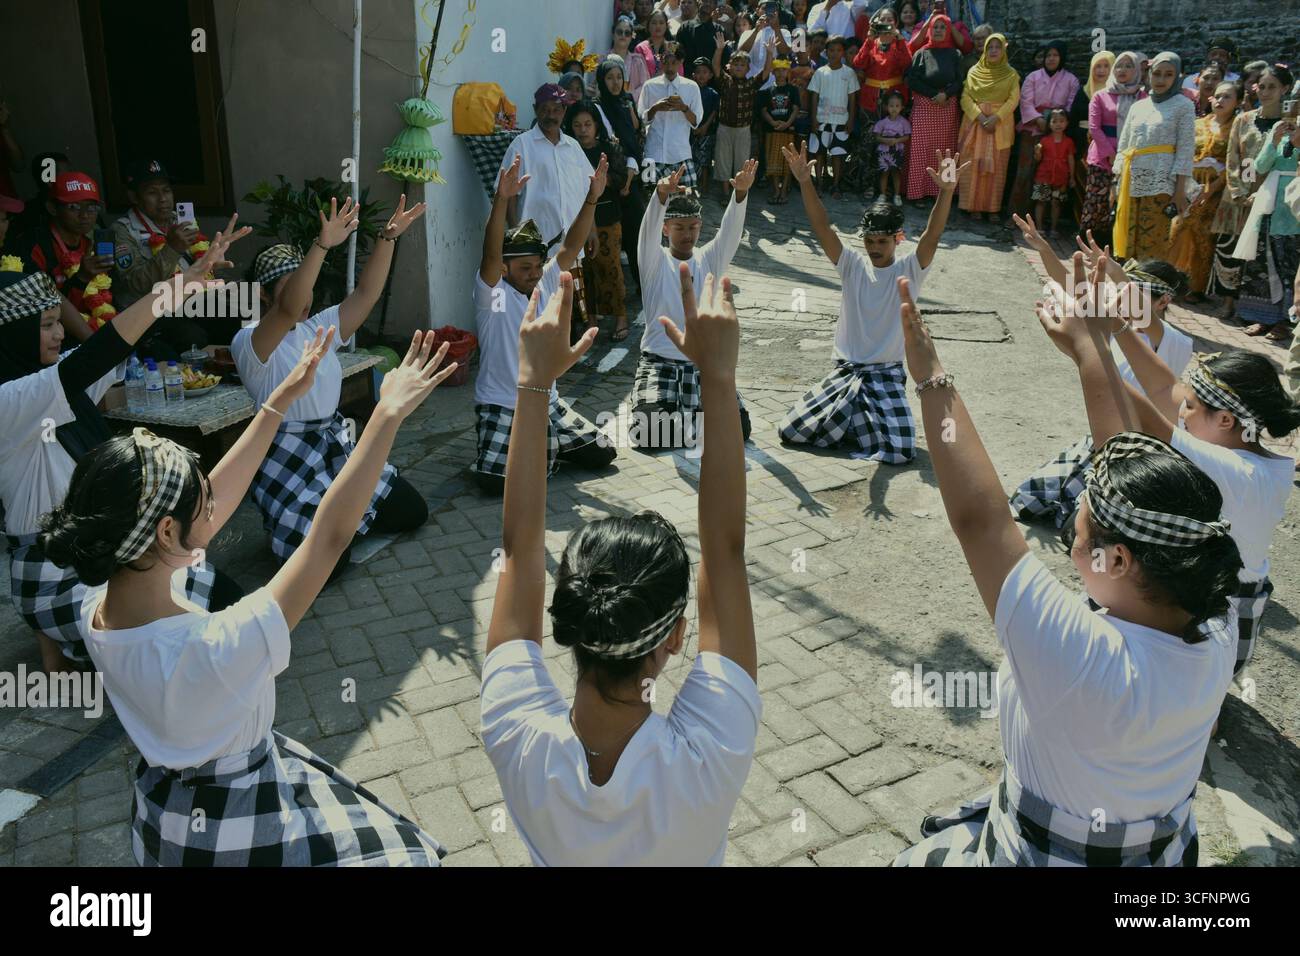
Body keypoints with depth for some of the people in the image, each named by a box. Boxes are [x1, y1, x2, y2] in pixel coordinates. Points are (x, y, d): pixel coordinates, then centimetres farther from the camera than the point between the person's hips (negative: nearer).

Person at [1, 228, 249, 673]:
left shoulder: (61, 377, 2)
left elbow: (138, 338, -2)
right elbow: (92, 358, -39)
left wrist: (196, 274, -14)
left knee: (224, 596, 9)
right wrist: (178, 283, -42)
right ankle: (57, 641, 8)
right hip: (56, 573, -9)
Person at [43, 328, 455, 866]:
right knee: (399, 851, 13)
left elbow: (218, 499, -8)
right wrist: (387, 414, -29)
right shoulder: (214, 649, -40)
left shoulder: (96, 608, -17)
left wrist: (281, 400, -4)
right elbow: (330, 534, -35)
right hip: (241, 833, -7)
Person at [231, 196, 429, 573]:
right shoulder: (248, 342, -15)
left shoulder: (319, 328, 8)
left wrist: (388, 237, -13)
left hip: (339, 444, 7)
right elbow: (289, 308, -35)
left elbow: (366, 293, -1)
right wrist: (323, 245, -44)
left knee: (412, 512, 8)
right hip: (290, 457, -7)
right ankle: (290, 527, 15)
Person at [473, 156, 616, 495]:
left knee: (602, 454, 7)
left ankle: (543, 448, 29)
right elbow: (490, 253, -30)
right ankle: (490, 455, 14)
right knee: (494, 481, -21)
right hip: (502, 408, -6)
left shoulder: (545, 284, 3)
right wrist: (501, 200, -44)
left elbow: (571, 246, -5)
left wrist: (592, 199, -17)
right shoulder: (491, 295, -13)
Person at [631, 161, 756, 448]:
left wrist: (741, 192, -31)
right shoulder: (655, 262, 0)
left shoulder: (709, 259, 8)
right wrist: (662, 194, -42)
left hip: (704, 363, 3)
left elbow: (730, 230, -10)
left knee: (737, 425, -17)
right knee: (649, 431, -26)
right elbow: (649, 230, -20)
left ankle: (683, 418, 11)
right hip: (658, 361, -2)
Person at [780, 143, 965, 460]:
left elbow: (932, 236, -21)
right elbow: (821, 227, -10)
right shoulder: (852, 265, 0)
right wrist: (805, 183, -24)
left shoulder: (909, 270, -4)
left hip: (888, 375, -2)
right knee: (791, 430, -5)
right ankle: (853, 418, 21)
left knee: (901, 452, -17)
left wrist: (946, 192, -38)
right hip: (845, 370, 2)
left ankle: (859, 423, 16)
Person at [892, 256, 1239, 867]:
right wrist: (1087, 346, -3)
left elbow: (978, 518, -37)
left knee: (917, 857, 19)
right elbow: (1140, 461, -13)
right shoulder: (1214, 628, -20)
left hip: (1042, 855, -5)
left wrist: (933, 381, -29)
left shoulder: (1088, 660, -39)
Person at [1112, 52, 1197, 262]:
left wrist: (1180, 190, -10)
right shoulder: (1138, 107, 18)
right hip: (1131, 181, 5)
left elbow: (1186, 149, -2)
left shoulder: (1183, 105, 5)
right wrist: (1117, 183, 7)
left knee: (1153, 245, -9)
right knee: (1128, 241, 2)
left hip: (1160, 183, -4)